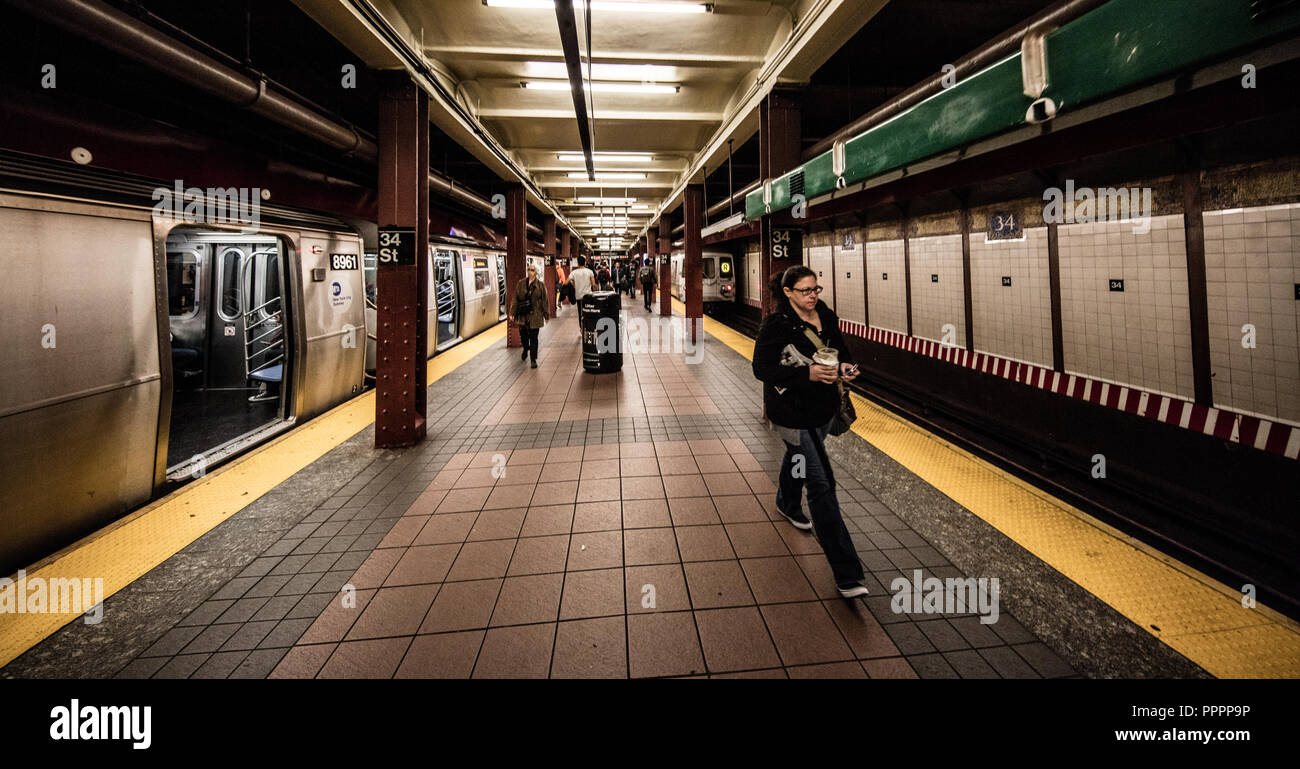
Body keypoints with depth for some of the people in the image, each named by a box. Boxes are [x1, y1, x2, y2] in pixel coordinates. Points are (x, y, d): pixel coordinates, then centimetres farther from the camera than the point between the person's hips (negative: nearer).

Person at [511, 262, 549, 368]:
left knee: (533, 338, 1)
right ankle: (525, 349, 43)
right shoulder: (521, 284, 4)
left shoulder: (540, 285, -1)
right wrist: (513, 312, 1)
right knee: (523, 335, 11)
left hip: (535, 316, -2)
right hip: (523, 316, 2)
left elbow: (544, 301, 2)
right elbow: (515, 299, 5)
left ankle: (533, 359, 9)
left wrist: (546, 315, 1)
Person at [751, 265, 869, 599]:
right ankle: (847, 574, -6)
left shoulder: (827, 316, 2)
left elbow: (841, 349, 16)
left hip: (823, 408, 7)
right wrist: (808, 374, -30)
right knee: (822, 486, -10)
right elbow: (762, 368, -20)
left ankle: (788, 504, 64)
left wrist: (845, 365, -8)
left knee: (798, 456, 32)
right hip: (793, 414, -7)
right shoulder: (776, 325, -18)